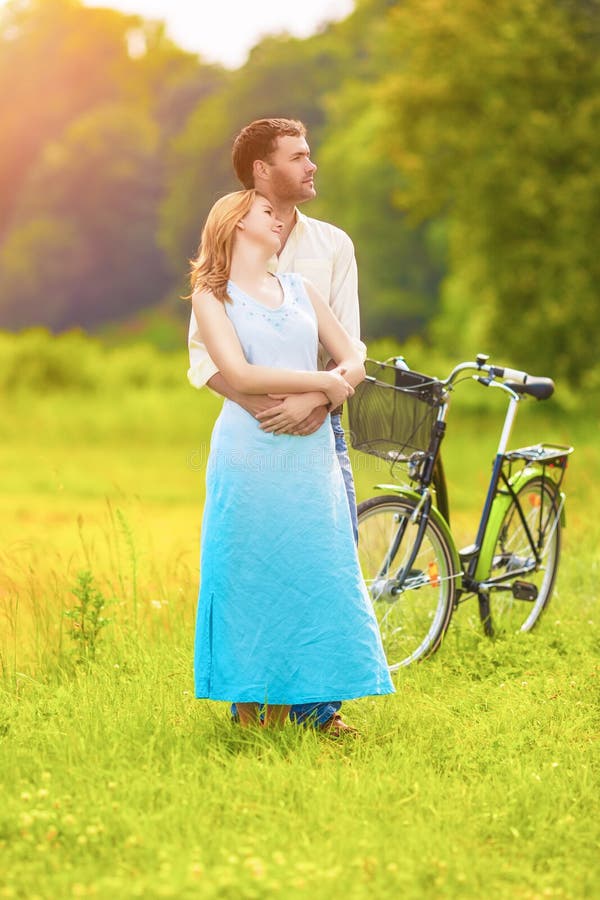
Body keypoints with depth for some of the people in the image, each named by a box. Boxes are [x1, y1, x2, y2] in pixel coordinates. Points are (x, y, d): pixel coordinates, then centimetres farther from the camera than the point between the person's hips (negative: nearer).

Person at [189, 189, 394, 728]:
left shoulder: (299, 289, 15)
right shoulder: (213, 295, 1)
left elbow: (354, 363, 9)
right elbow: (239, 374, -13)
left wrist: (308, 401, -10)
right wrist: (323, 381, -12)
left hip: (310, 455, 4)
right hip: (249, 456, -4)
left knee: (314, 575, 1)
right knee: (251, 578, -2)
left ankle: (289, 706, 7)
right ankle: (249, 707, 4)